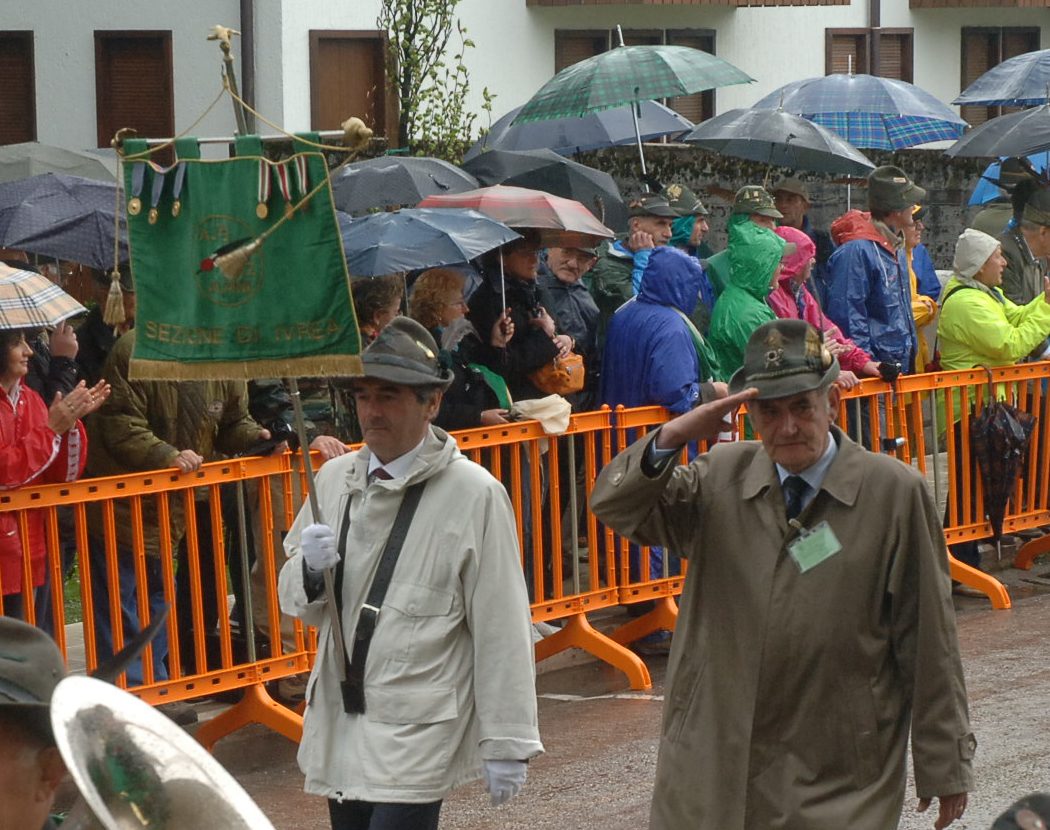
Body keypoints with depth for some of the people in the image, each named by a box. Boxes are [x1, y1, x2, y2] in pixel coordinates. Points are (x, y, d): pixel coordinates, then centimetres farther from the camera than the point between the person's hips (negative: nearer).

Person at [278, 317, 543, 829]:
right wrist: (311, 570, -9)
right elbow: (299, 606, 14)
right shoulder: (335, 479, 6)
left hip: (417, 741, -6)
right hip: (339, 730, 6)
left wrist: (507, 744, -7)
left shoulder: (474, 495, -10)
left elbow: (501, 629, -8)